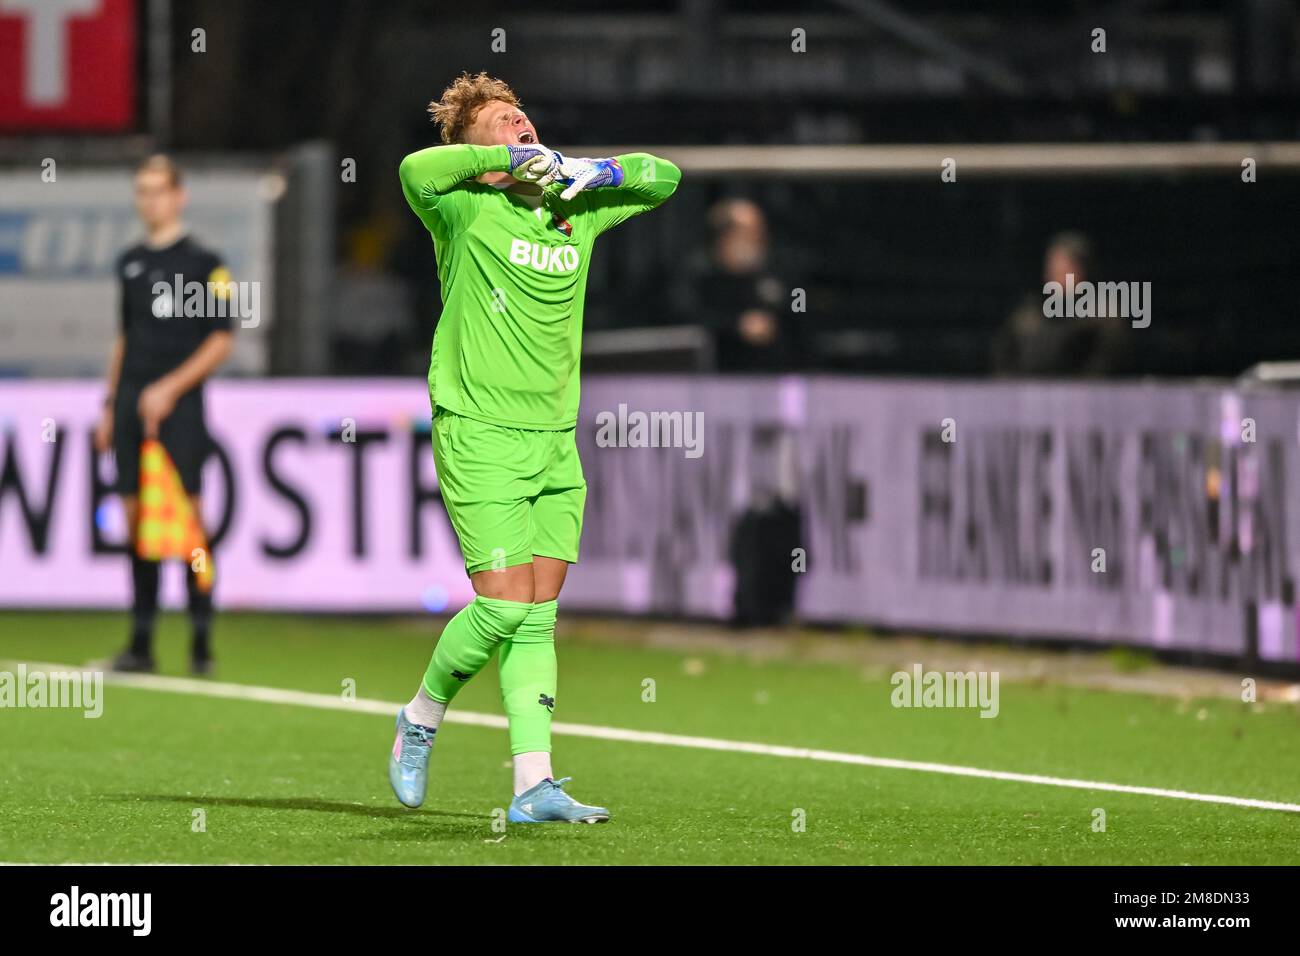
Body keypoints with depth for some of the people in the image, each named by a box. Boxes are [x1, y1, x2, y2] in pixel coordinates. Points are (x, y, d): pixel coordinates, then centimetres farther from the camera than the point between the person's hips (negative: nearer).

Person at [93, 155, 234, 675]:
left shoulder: (204, 262, -3)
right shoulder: (129, 263, 14)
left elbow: (220, 341, -6)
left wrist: (170, 387, -14)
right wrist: (110, 406, 17)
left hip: (179, 407, -5)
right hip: (133, 409, 5)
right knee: (136, 521, 3)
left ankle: (202, 641, -3)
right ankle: (141, 641, 7)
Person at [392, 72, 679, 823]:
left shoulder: (575, 210, 10)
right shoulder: (464, 209, -7)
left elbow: (664, 178, 21)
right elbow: (417, 171, -28)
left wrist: (592, 170, 2)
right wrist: (508, 158, -20)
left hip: (556, 443, 6)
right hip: (480, 434, -6)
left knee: (539, 617, 3)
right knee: (505, 605, -10)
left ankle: (534, 785, 2)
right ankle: (422, 719, 15)